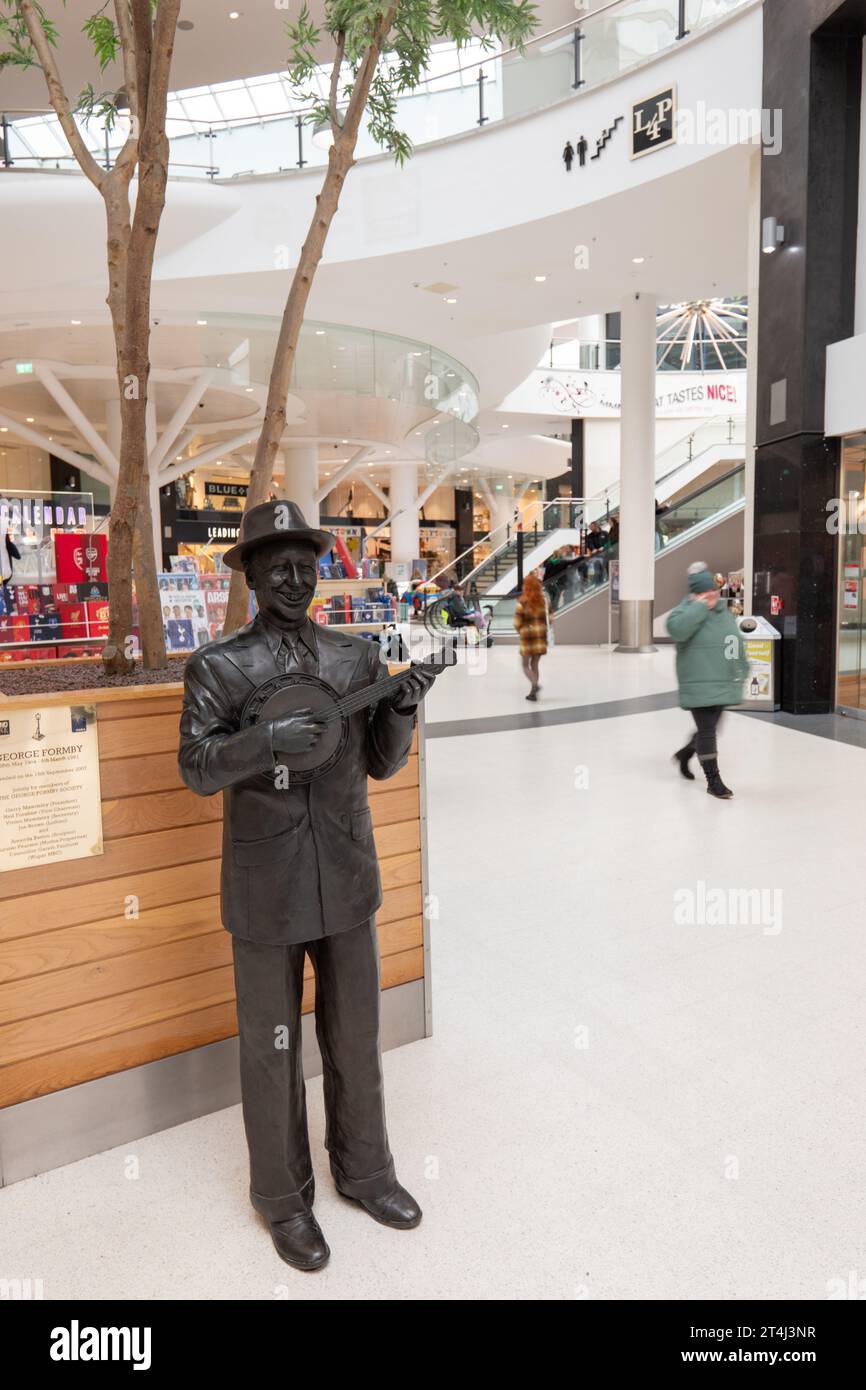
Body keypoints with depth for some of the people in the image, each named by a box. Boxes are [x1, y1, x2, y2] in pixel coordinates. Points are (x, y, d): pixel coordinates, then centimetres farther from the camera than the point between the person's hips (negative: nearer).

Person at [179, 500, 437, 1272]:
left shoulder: (358, 655, 2)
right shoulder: (218, 666, -6)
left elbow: (382, 763, 3)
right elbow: (197, 770, -11)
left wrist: (405, 705, -16)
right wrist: (267, 739, -29)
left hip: (347, 879, 3)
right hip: (267, 890, -3)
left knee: (356, 1037, 17)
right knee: (273, 1049, 13)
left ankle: (363, 1169, 41)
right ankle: (283, 1197, 36)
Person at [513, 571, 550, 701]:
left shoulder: (521, 602, -9)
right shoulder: (544, 600, 0)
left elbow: (517, 623, -8)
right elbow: (549, 619, 2)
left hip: (527, 634, -3)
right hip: (541, 634, 3)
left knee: (526, 664, 8)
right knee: (535, 664, 13)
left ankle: (534, 684, -17)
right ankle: (533, 692, 13)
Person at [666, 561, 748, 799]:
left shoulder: (724, 613, 15)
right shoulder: (686, 612, -9)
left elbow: (736, 643, 25)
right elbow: (676, 628, -33)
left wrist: (742, 670, 23)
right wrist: (700, 607, -24)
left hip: (723, 684, 8)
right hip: (699, 685, -8)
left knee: (710, 727, 18)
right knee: (707, 730, -5)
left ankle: (685, 753, 44)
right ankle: (713, 780, 4)